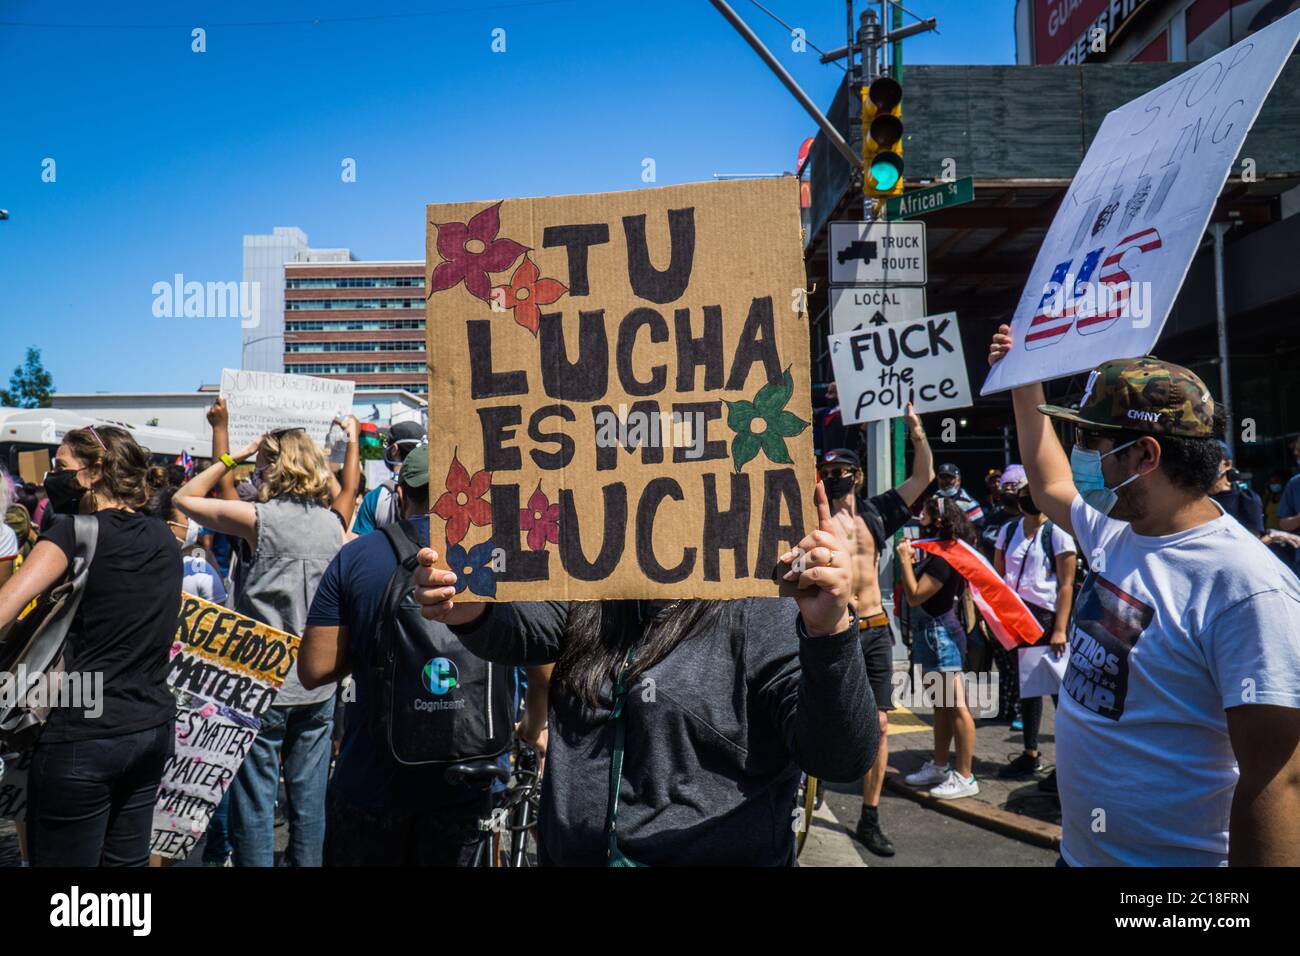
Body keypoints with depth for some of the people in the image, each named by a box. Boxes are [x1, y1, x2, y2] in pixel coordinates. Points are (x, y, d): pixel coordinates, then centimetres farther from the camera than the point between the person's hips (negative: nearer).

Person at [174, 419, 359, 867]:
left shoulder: (260, 518, -12)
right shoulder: (332, 520, 2)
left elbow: (185, 498, 0)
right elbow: (350, 489, 25)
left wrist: (234, 456, 5)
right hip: (318, 684, 5)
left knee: (255, 802, 6)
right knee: (310, 800, 14)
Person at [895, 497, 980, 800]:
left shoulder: (942, 558, -18)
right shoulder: (934, 554, 12)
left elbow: (915, 596, -21)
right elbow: (913, 594, 10)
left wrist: (904, 560, -16)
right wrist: (910, 560, 5)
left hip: (940, 634, -11)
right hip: (930, 634, 11)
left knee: (955, 706, -5)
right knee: (941, 705, 17)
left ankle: (964, 777, -1)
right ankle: (939, 766, 28)